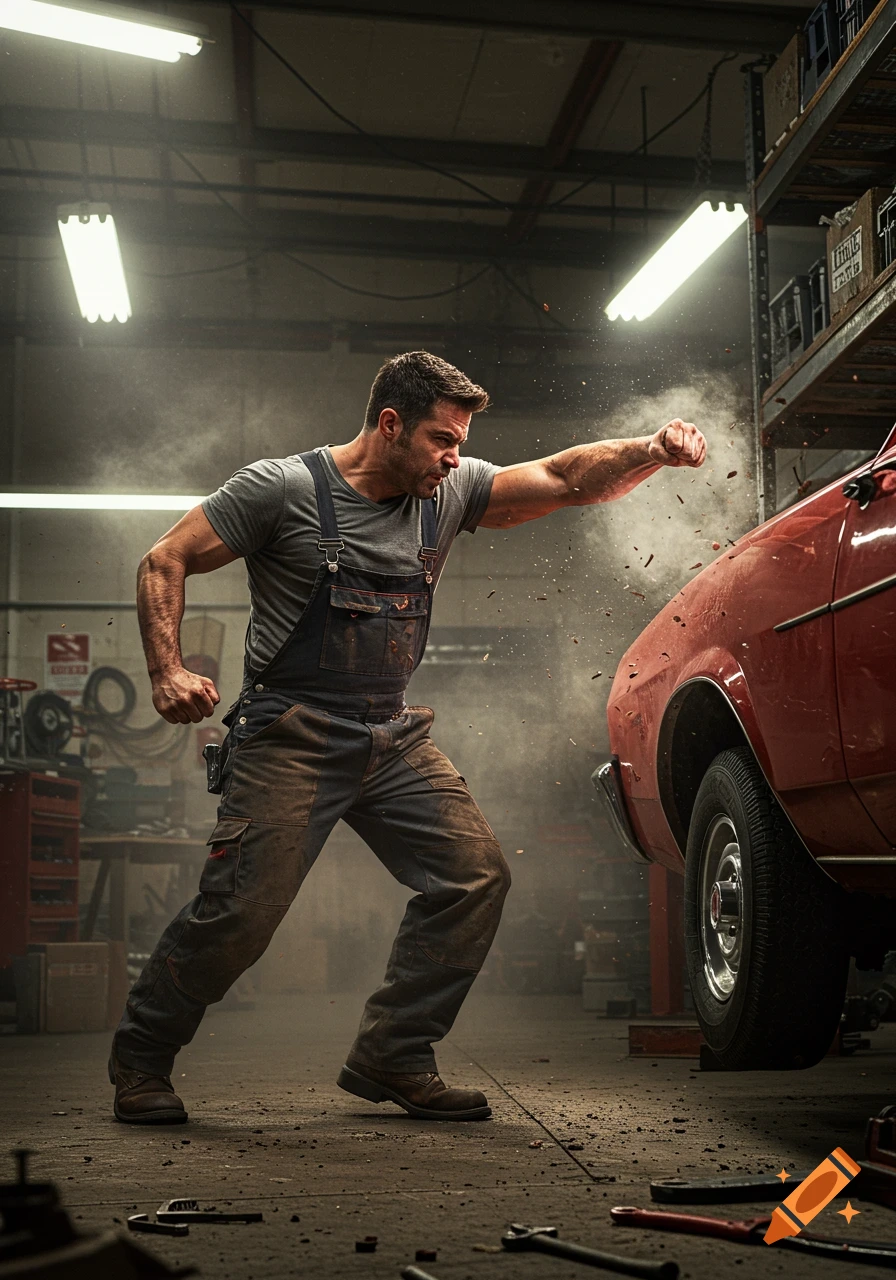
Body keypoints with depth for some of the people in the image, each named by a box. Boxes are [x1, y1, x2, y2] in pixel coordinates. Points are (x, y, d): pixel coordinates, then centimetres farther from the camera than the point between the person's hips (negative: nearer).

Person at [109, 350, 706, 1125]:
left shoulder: (449, 492, 7)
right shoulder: (282, 488, -7)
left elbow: (568, 478, 3)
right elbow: (164, 562, -3)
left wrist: (654, 450, -14)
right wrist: (169, 671, -16)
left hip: (394, 737, 6)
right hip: (291, 735, -5)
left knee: (476, 874, -5)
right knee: (241, 910, -11)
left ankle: (391, 1058, 9)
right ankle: (141, 1057, 15)